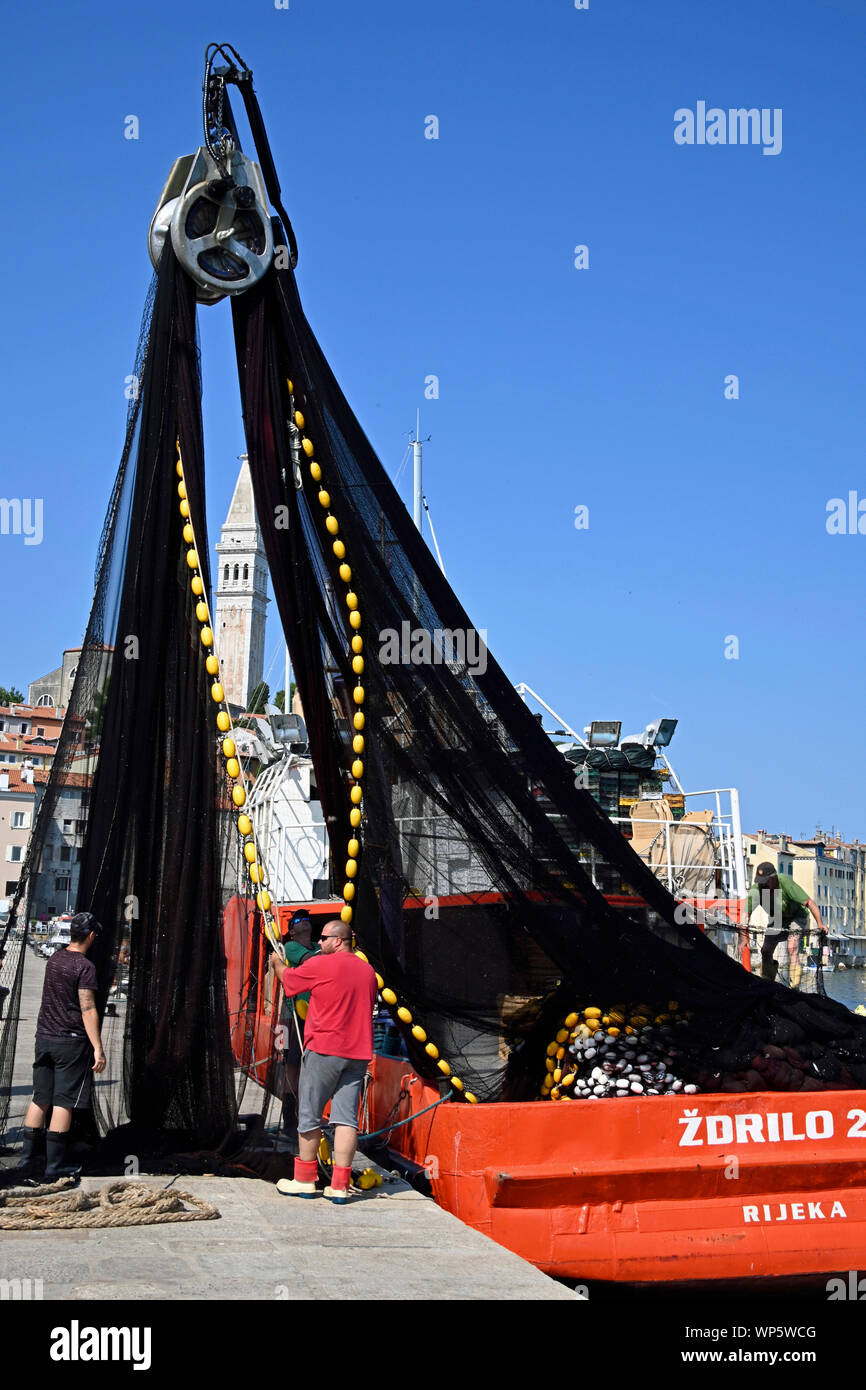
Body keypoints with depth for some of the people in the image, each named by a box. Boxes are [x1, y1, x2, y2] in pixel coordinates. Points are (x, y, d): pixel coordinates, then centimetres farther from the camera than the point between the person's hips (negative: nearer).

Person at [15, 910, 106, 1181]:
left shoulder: (55, 959, 9)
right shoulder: (84, 966, -14)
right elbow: (87, 1009, -18)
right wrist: (98, 1048, -17)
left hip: (44, 1037, 7)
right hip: (71, 1041, -7)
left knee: (40, 1100, 11)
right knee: (63, 1102, -1)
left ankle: (26, 1161, 12)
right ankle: (54, 1166, 3)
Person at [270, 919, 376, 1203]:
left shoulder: (320, 965, -8)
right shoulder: (368, 971, 11)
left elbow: (287, 978, 8)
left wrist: (276, 962, 28)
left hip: (324, 1050, -5)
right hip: (359, 1052, 5)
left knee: (309, 1115, 7)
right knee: (346, 1117, 3)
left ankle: (305, 1180, 14)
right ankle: (340, 1186, 1)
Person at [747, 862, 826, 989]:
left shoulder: (785, 882, -36)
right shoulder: (756, 889, -26)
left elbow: (810, 903, -34)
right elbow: (746, 915, -22)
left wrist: (820, 924, -43)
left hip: (796, 916, -4)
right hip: (777, 919, 4)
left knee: (792, 947, -26)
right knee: (766, 951, 3)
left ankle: (794, 985, -18)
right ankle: (766, 984, 27)